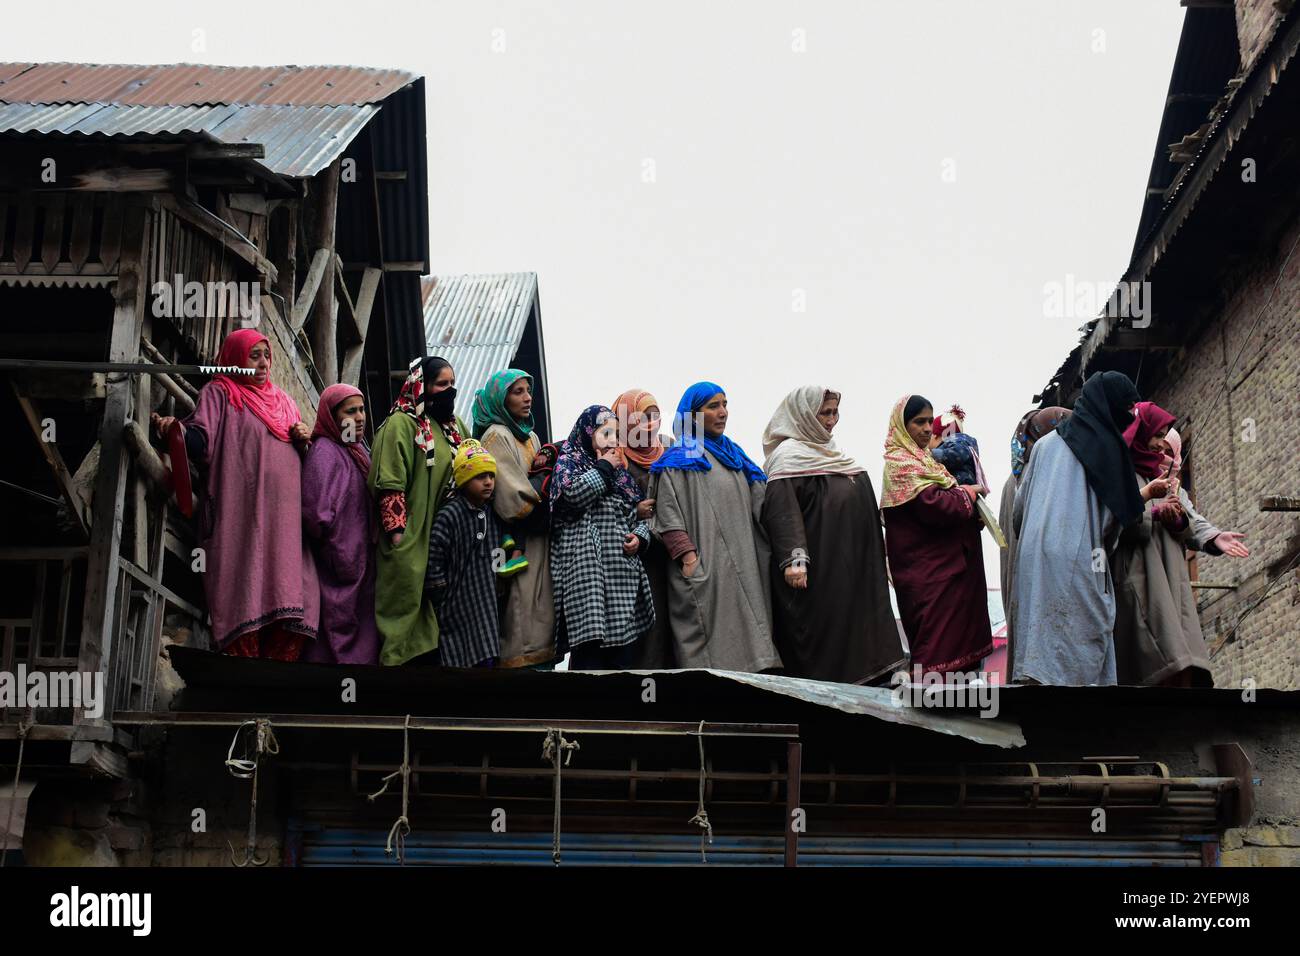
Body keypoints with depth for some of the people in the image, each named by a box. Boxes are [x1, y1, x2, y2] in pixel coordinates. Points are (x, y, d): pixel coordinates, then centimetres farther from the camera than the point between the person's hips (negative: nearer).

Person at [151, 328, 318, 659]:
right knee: (247, 597, -16)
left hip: (285, 520, 6)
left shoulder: (283, 401, 25)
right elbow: (202, 442, -6)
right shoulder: (219, 393, 9)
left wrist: (305, 439, 7)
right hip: (241, 517, -5)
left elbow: (300, 458, 29)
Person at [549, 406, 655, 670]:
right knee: (590, 649, -15)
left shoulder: (621, 472, 24)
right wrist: (604, 468, -2)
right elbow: (574, 494, -15)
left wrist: (640, 536, 4)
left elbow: (638, 516, 26)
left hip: (624, 573, 6)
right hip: (587, 570, -6)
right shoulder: (568, 462, 6)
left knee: (623, 653, 2)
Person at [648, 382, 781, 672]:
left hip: (744, 567, 7)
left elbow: (758, 505, 22)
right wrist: (689, 559, -21)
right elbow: (669, 519, -10)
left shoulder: (733, 454, 20)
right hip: (705, 572, -7)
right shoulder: (678, 460, -2)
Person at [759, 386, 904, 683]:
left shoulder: (828, 451, 17)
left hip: (851, 566, 9)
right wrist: (793, 559, -33)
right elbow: (780, 510, -22)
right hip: (819, 570, -9)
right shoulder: (788, 455, -10)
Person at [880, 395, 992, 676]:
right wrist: (967, 495, -7)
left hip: (942, 561, 10)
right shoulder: (901, 463, -13)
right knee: (937, 641, -10)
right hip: (927, 566, -10)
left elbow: (943, 496, 20)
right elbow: (932, 505, -23)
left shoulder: (921, 457, 17)